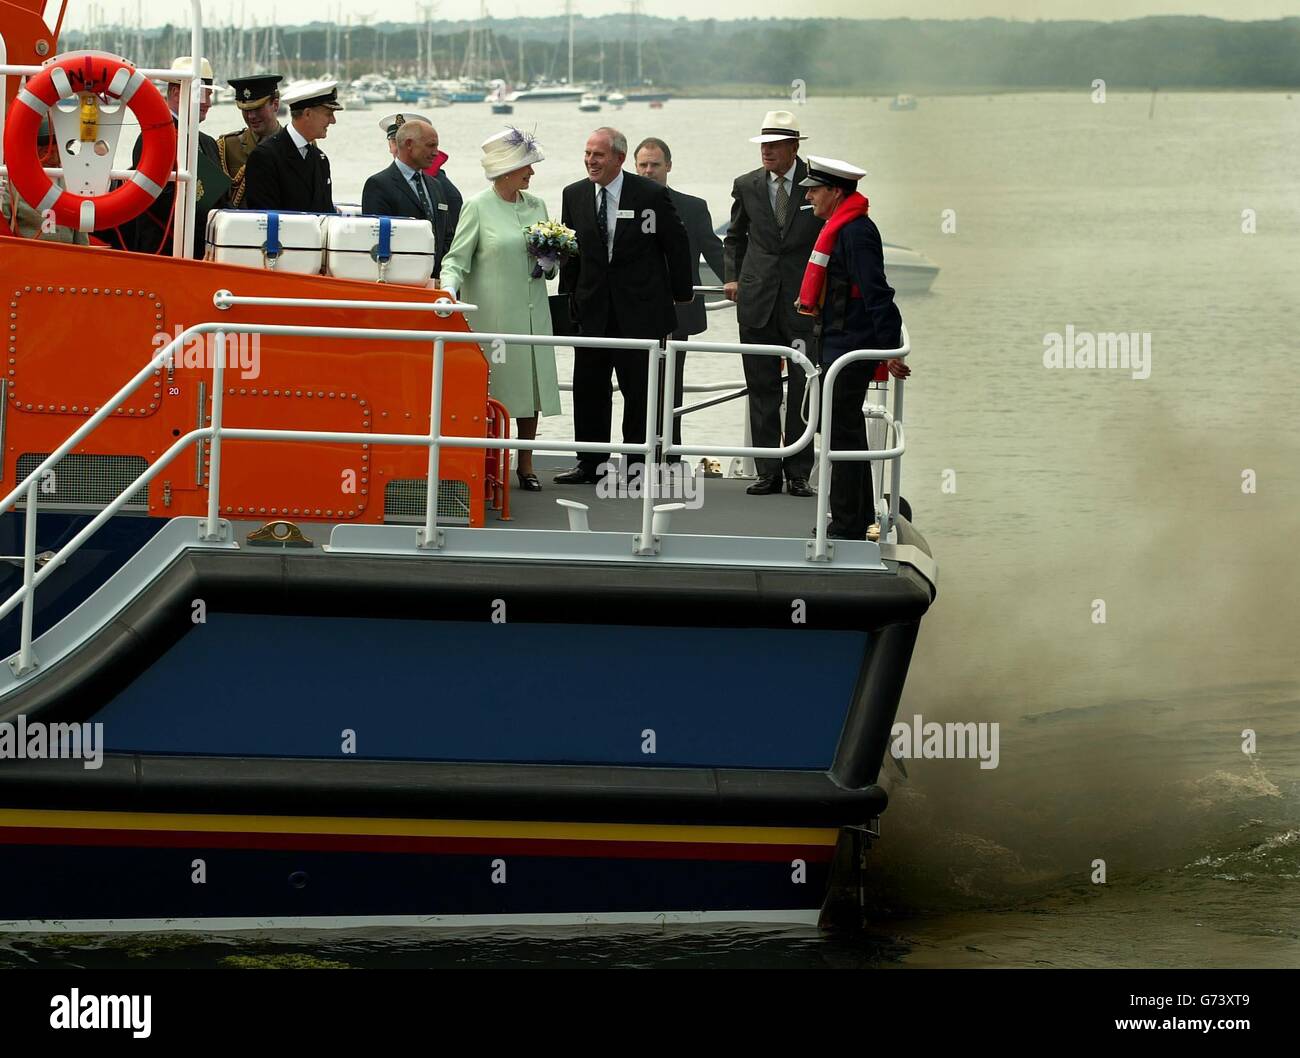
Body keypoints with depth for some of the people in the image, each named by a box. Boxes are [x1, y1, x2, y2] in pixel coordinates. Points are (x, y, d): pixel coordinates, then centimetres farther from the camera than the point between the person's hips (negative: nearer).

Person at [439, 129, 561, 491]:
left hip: (531, 312, 5)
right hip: (491, 312, -5)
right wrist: (449, 288, -23)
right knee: (490, 391, -5)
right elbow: (457, 259, -5)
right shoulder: (478, 207, -3)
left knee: (531, 386, 3)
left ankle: (526, 464, 11)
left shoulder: (536, 206, 13)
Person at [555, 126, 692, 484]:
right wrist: (568, 295, 9)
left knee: (639, 390, 2)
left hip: (639, 310, -4)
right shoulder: (575, 195, 5)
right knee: (588, 388, 6)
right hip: (592, 308, 4)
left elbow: (677, 247, 0)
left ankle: (637, 464, 9)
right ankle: (589, 464, 15)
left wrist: (679, 295, 3)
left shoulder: (651, 195, -7)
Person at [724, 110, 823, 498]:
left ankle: (799, 472, 7)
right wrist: (732, 277, 8)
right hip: (758, 301, 3)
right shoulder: (747, 186, 6)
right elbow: (735, 237, 20)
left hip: (805, 301, -2)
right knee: (762, 389, 3)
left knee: (803, 389, 0)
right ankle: (767, 472, 8)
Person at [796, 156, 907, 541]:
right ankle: (859, 519, 25)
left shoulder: (856, 233, -19)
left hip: (849, 347, -11)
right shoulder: (840, 228, 13)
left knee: (843, 433, -6)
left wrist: (890, 349, -25)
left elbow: (876, 293, -23)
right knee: (847, 432, 17)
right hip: (838, 344, 11)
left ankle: (847, 525, -2)